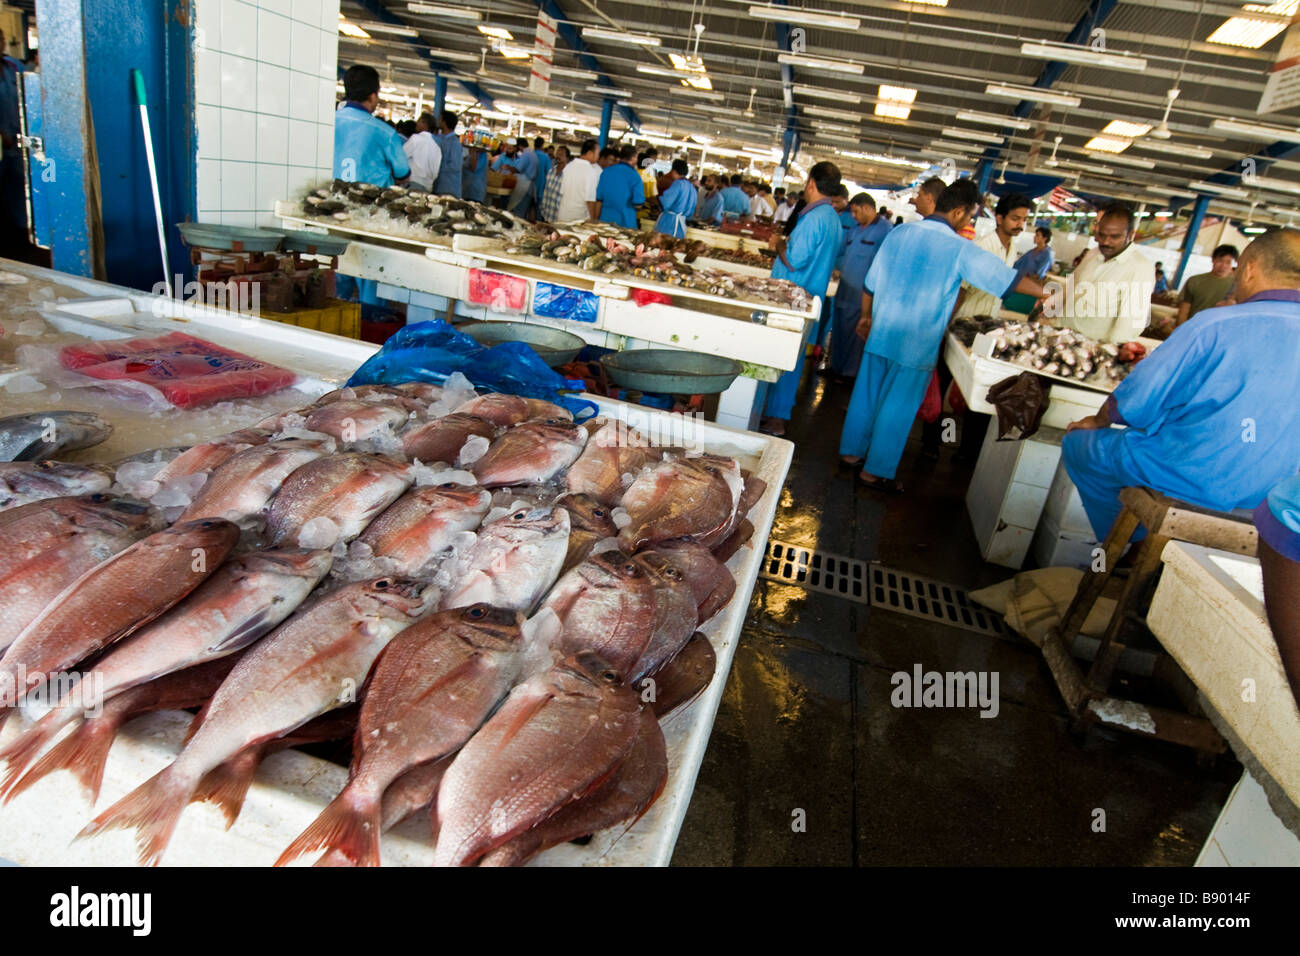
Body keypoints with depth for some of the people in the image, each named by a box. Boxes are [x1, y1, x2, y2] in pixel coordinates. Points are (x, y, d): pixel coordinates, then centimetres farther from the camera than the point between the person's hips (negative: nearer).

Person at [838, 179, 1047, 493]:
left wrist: (866, 315, 23)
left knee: (867, 393, 16)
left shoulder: (899, 232, 2)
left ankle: (851, 451, 30)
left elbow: (870, 283, 8)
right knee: (898, 406, 5)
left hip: (881, 333, 5)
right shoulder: (960, 248, -12)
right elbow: (1009, 279, -6)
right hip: (917, 344, -5)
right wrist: (1047, 293, 7)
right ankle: (876, 471, 13)